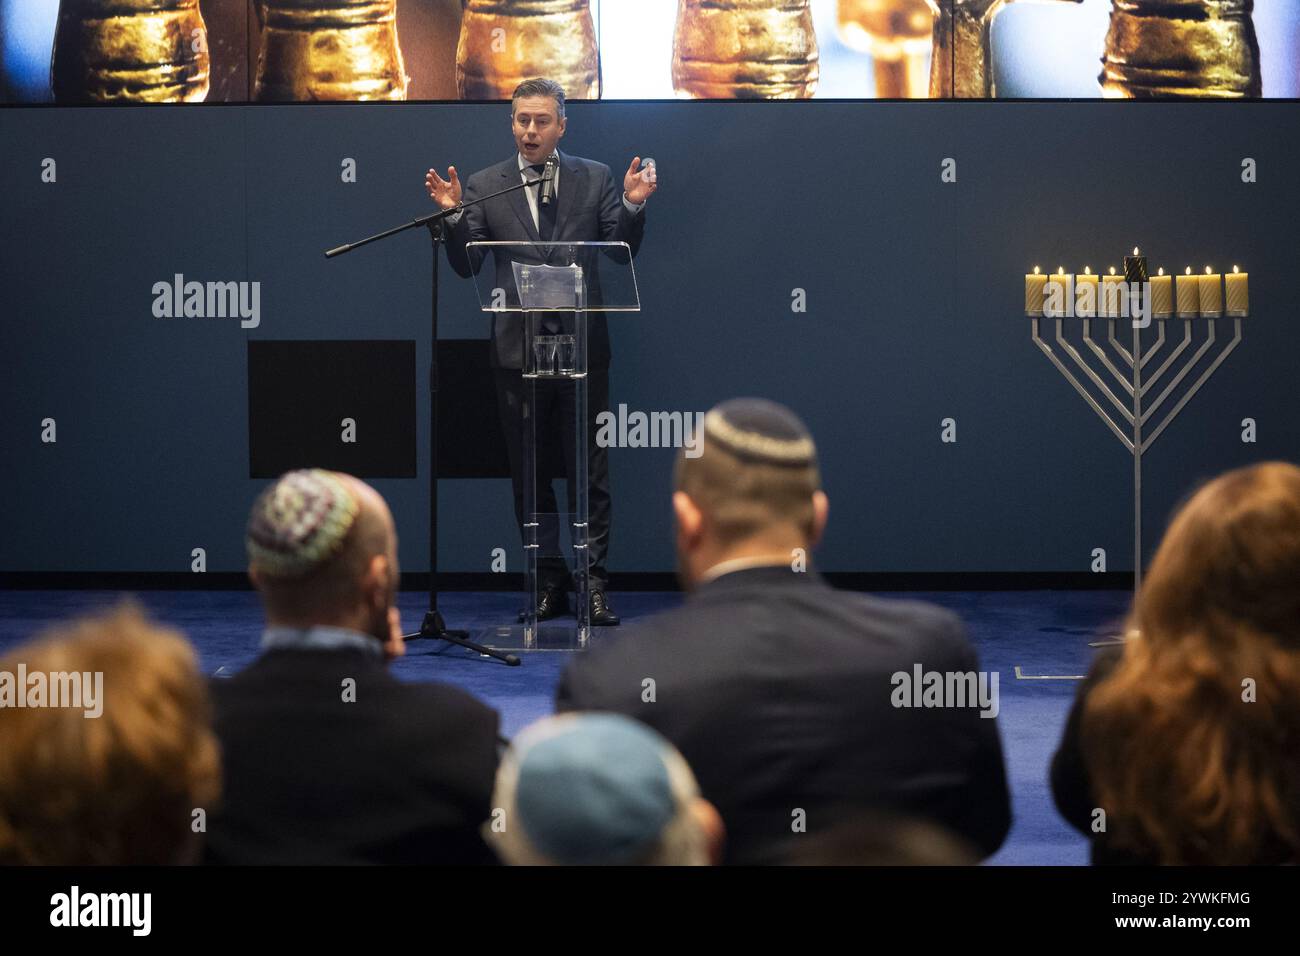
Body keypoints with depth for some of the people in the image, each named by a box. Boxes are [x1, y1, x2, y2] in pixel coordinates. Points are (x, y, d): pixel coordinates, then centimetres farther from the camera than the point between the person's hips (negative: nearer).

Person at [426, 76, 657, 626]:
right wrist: (453, 215, -13)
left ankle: (594, 582, 6)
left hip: (581, 347, -1)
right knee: (528, 473, 7)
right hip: (517, 349, 1)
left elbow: (620, 253, 3)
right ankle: (549, 583, 15)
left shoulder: (595, 179, 6)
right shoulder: (483, 187, 7)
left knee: (590, 472, 1)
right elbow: (465, 265, 2)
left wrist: (633, 207, -13)